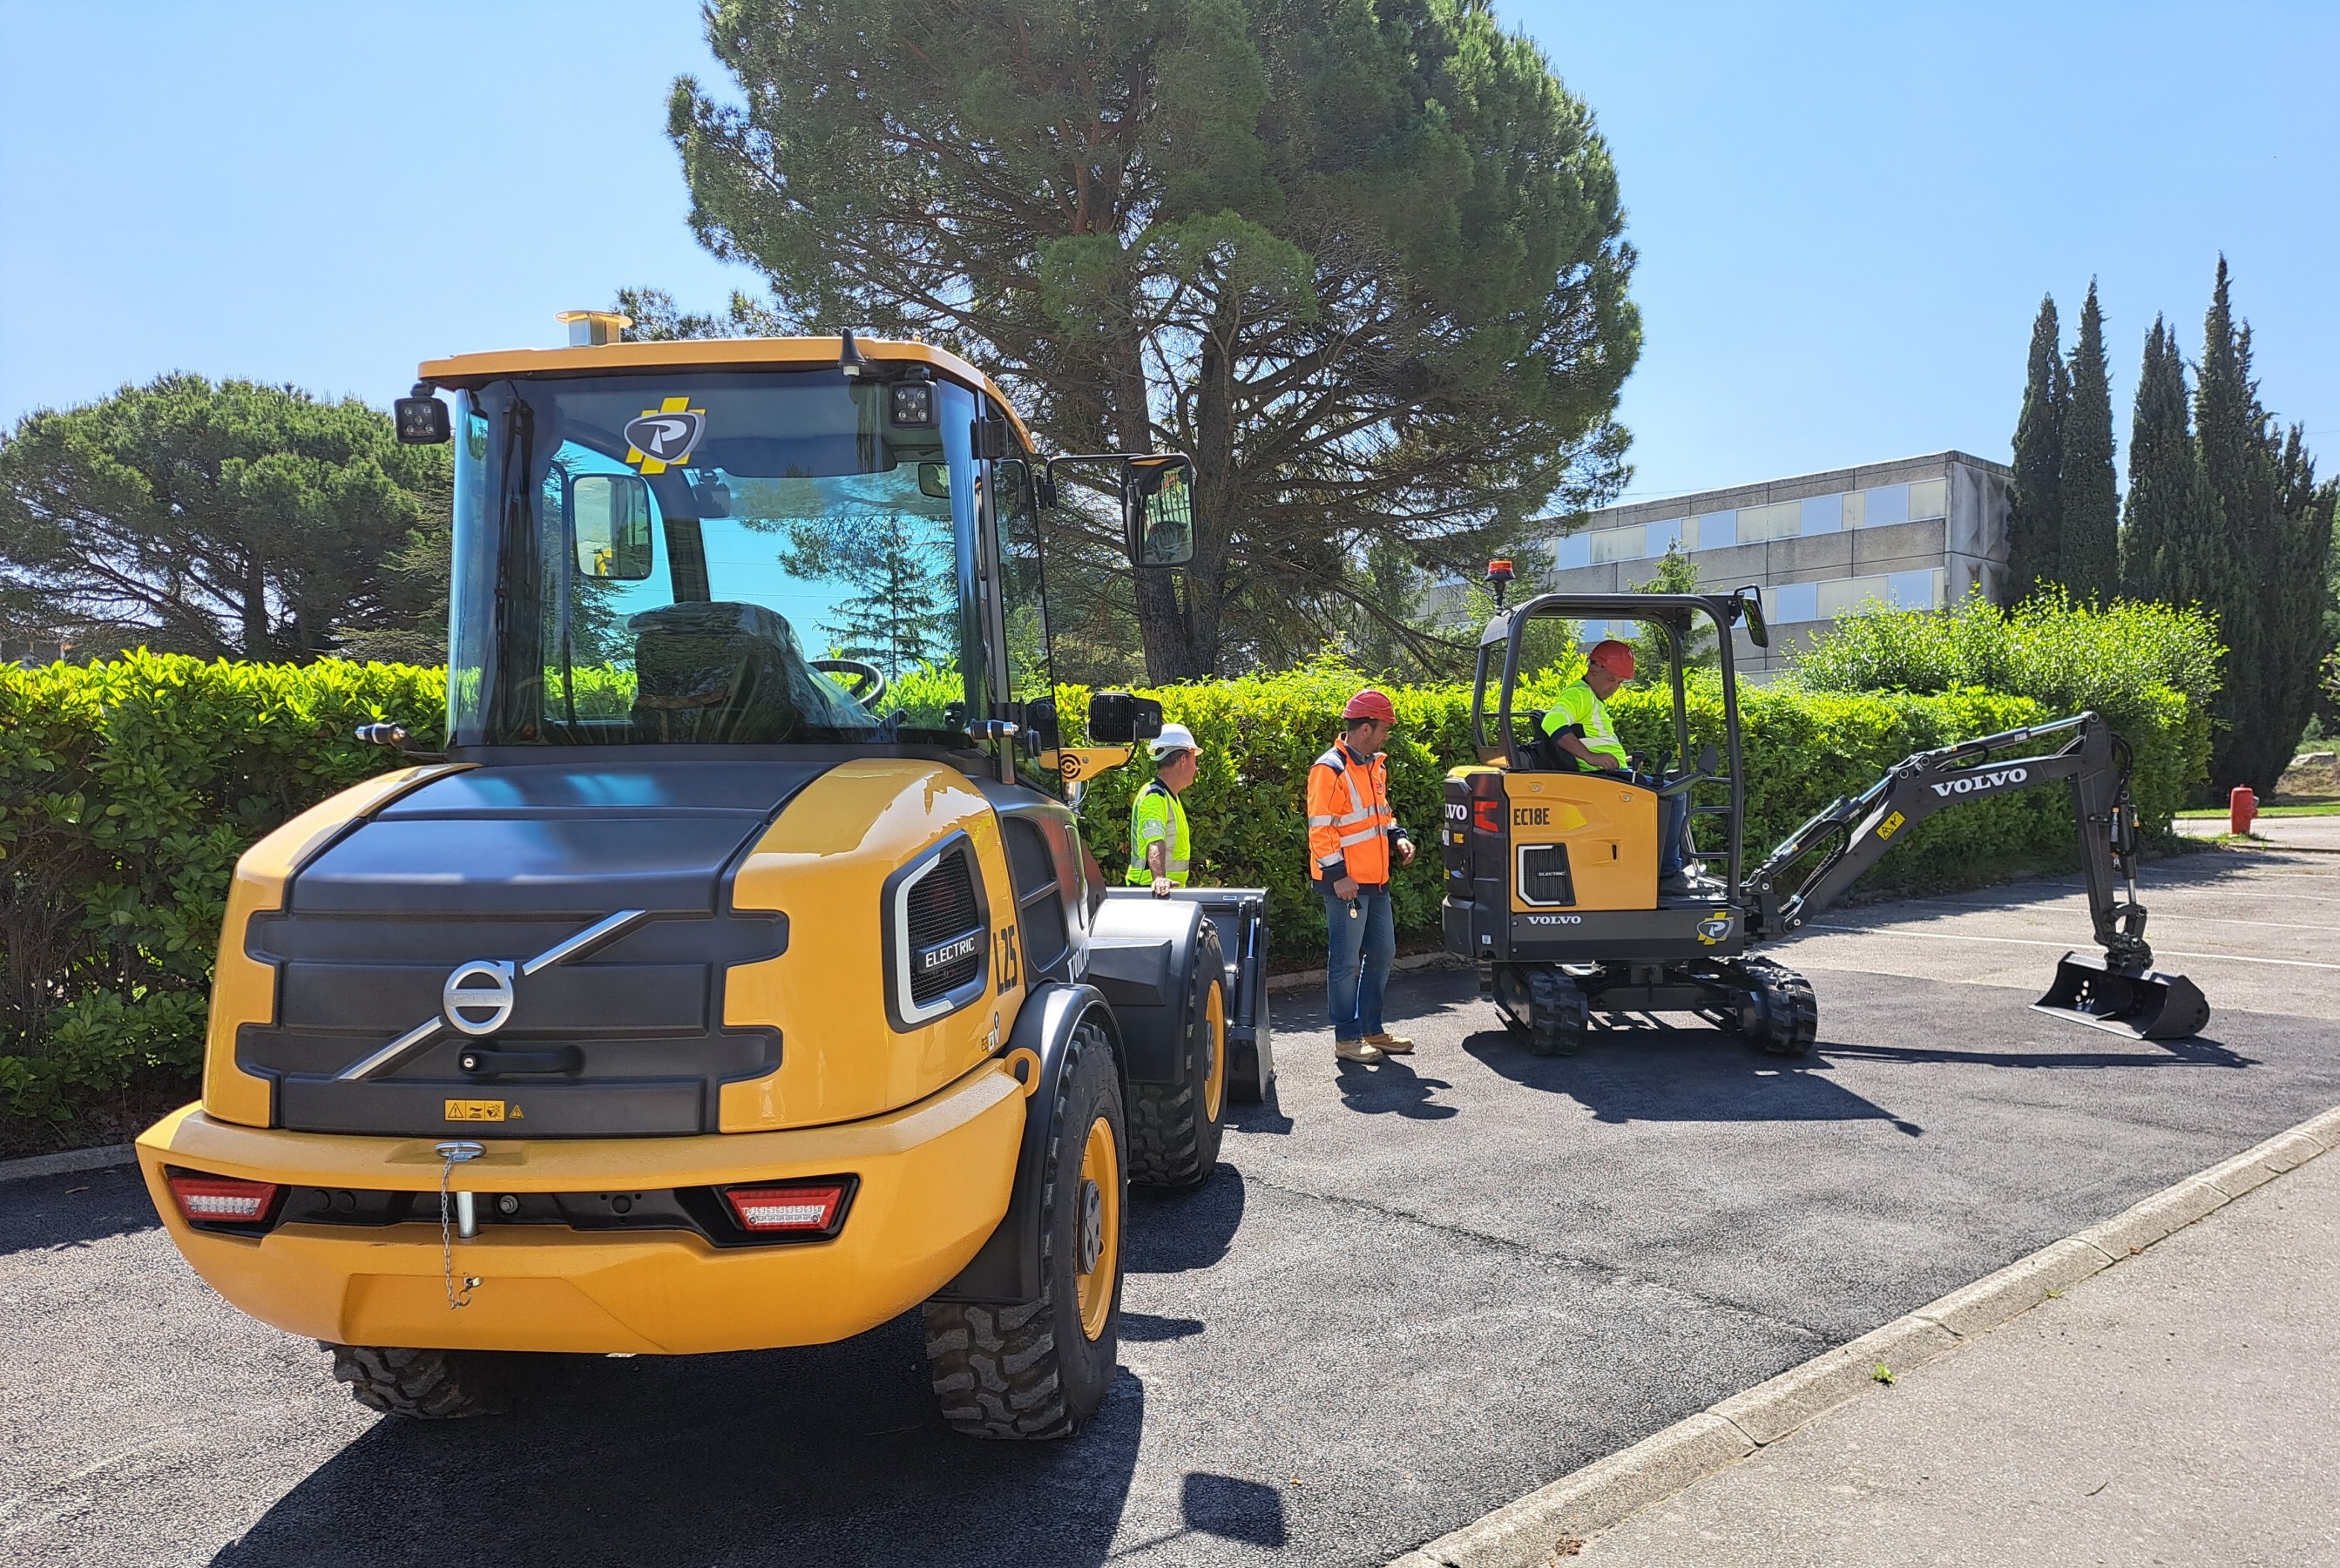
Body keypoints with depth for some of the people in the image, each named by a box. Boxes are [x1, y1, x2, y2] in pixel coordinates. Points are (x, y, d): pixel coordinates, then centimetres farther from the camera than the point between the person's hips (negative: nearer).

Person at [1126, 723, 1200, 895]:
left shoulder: (1167, 797, 19)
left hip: (1168, 890, 9)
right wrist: (1159, 878, -43)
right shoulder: (1155, 797, -14)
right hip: (1151, 890, -9)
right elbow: (1155, 843, -30)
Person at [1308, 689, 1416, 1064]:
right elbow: (1320, 829, -18)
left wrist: (1397, 837, 8)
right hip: (1346, 883, -9)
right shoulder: (1329, 770, -15)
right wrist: (1337, 875, -21)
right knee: (1347, 960, -1)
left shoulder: (1375, 766, 13)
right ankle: (1347, 1038, 9)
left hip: (1375, 880, 9)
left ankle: (1372, 1029, 27)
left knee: (1382, 952, 15)